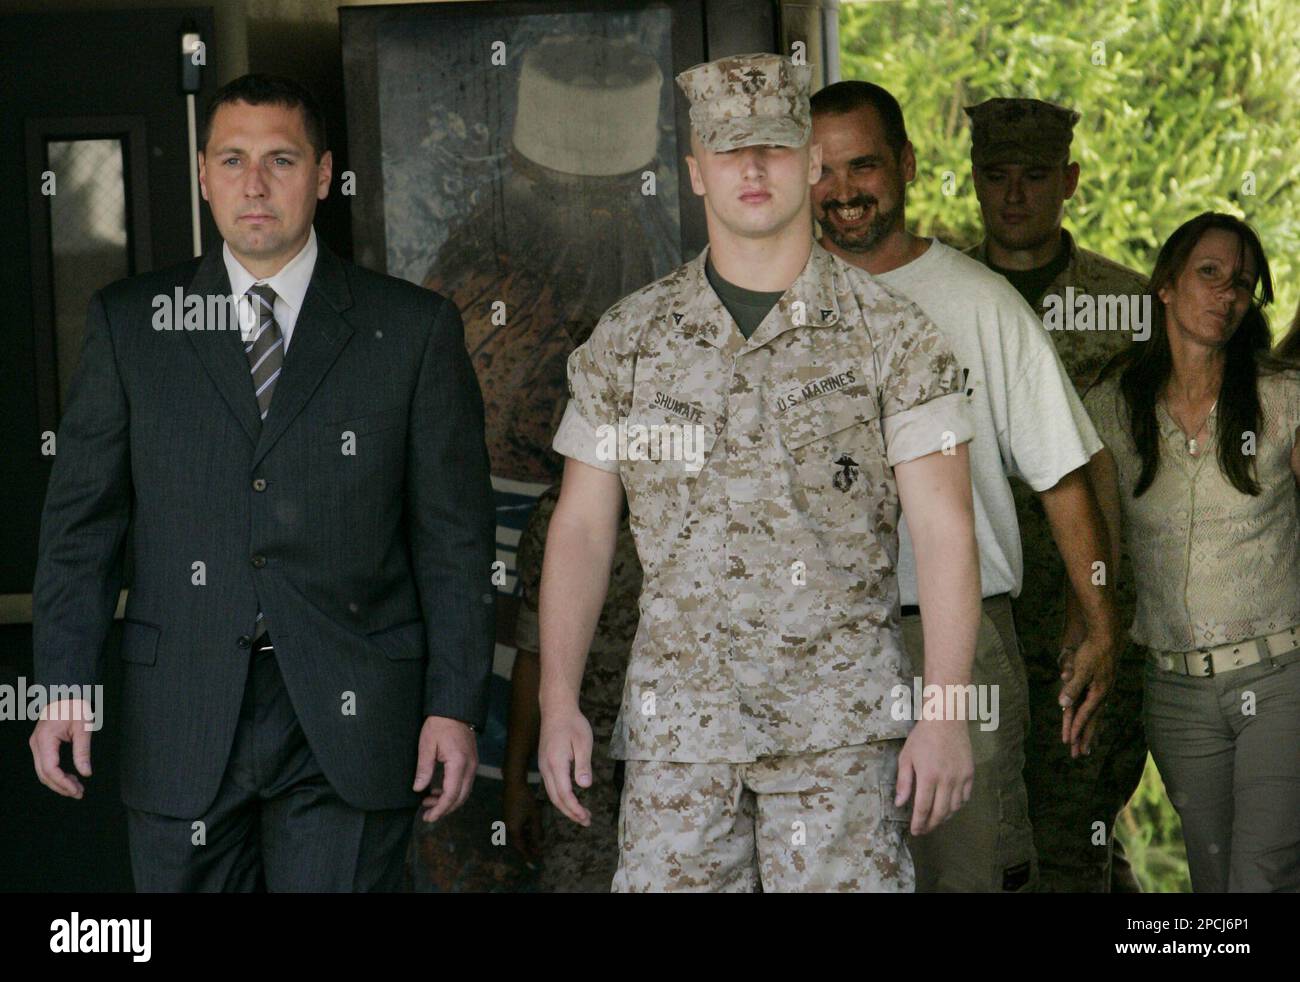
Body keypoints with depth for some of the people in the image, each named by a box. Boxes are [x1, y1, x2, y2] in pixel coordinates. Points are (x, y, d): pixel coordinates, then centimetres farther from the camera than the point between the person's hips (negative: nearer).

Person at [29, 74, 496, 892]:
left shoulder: (415, 328, 3)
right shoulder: (130, 323, 7)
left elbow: (453, 534, 2)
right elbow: (83, 518, 8)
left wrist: (456, 704, -3)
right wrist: (65, 687, 0)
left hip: (348, 724, -1)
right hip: (182, 727, 2)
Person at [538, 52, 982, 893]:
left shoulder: (892, 334, 1)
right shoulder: (627, 339, 7)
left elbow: (945, 531, -3)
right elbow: (582, 526, 9)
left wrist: (945, 714, -10)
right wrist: (559, 702, 1)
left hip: (843, 726, -2)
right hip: (675, 726, 2)